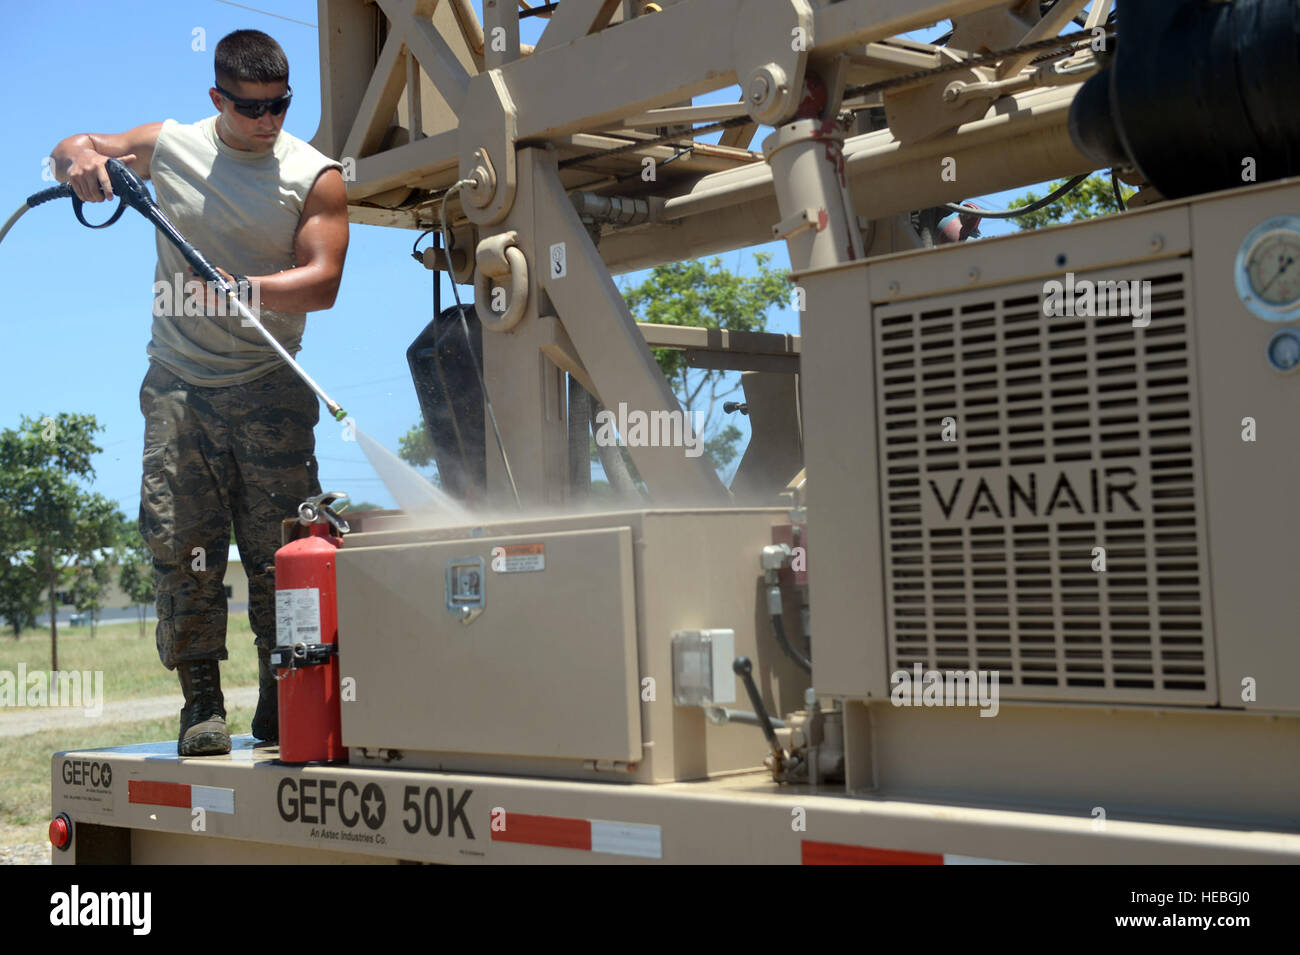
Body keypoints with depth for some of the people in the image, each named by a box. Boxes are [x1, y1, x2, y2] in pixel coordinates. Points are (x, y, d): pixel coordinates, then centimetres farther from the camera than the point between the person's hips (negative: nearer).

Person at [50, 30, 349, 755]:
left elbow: (322, 282, -9)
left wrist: (244, 287, -25)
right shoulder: (170, 146, 7)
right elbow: (72, 149, 19)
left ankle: (280, 700, 5)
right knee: (181, 540, -4)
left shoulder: (315, 177, -1)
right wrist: (79, 157, -6)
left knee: (279, 546, -5)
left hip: (268, 385, -1)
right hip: (178, 380, 2)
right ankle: (202, 701, 2)